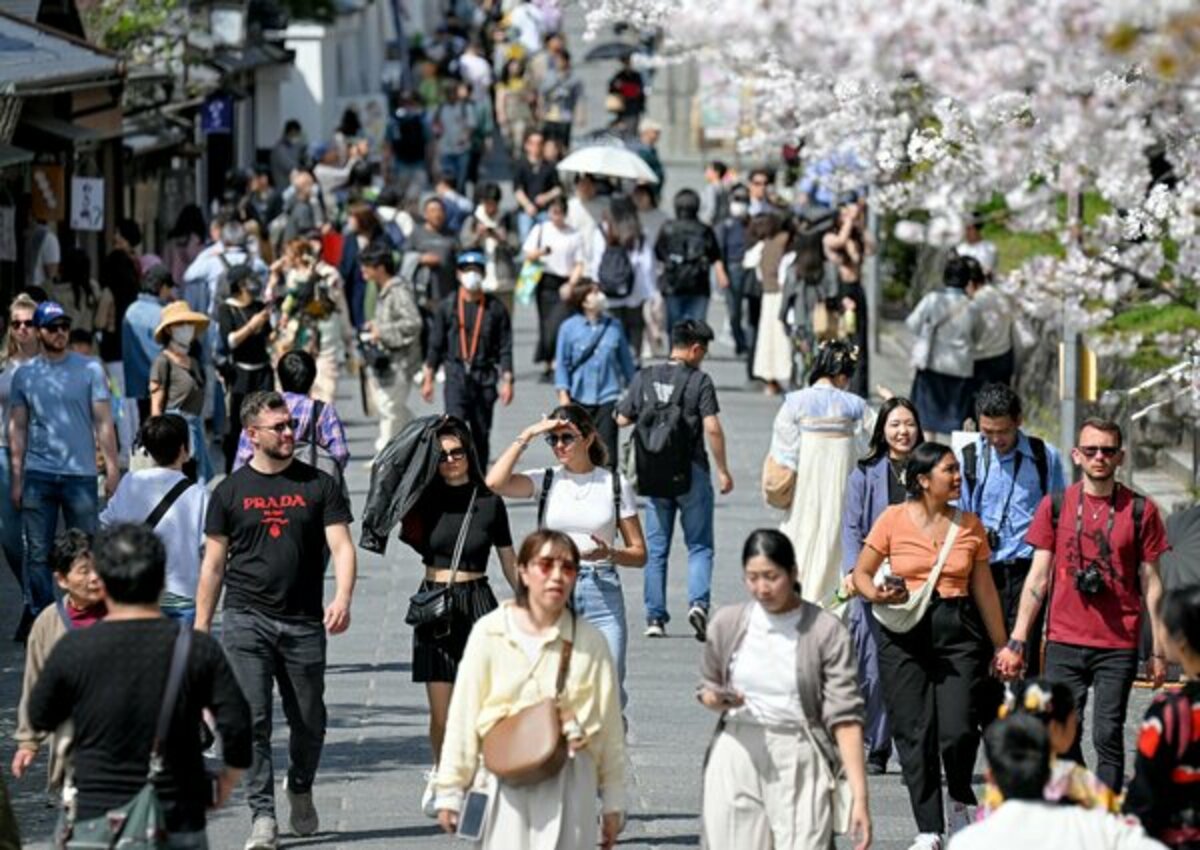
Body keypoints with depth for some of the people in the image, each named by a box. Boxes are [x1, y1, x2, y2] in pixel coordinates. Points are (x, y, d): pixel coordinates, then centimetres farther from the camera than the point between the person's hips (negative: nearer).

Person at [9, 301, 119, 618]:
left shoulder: (89, 369, 1)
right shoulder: (25, 375, 7)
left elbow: (103, 422, 0)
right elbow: (17, 428, 9)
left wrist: (112, 467, -7)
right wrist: (16, 478, 4)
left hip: (80, 474, -1)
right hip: (38, 476, 1)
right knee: (38, 553, 3)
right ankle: (39, 618, 10)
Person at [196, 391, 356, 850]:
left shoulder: (318, 485, 6)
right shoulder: (231, 491, 6)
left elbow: (342, 547, -1)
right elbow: (213, 564, 9)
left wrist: (343, 597, -20)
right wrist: (200, 629, 5)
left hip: (304, 622, 1)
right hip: (246, 621, -1)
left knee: (309, 721, 8)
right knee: (253, 719, -9)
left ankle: (300, 791, 34)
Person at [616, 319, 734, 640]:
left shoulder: (644, 378, 3)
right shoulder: (698, 381, -8)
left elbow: (622, 419, 9)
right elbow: (712, 428, -13)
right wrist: (723, 470, -6)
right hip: (691, 470, -3)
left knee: (656, 549, 11)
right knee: (699, 545, 6)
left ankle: (655, 617, 9)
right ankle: (698, 602, -15)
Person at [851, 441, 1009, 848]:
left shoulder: (969, 525, 7)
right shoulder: (894, 520, 0)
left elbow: (984, 590, 12)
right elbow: (862, 573, 5)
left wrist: (1002, 646, 13)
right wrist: (878, 594, -17)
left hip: (958, 632, 1)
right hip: (905, 634, -1)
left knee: (959, 731, -10)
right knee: (915, 735, -1)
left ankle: (960, 800, 20)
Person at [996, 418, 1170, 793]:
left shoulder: (1140, 510, 3)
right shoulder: (1056, 506, 5)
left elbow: (1151, 584, 5)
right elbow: (1038, 578, 7)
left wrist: (1158, 650, 3)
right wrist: (1018, 642, 2)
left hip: (1118, 647, -1)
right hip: (1064, 643, 1)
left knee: (1108, 737, -3)